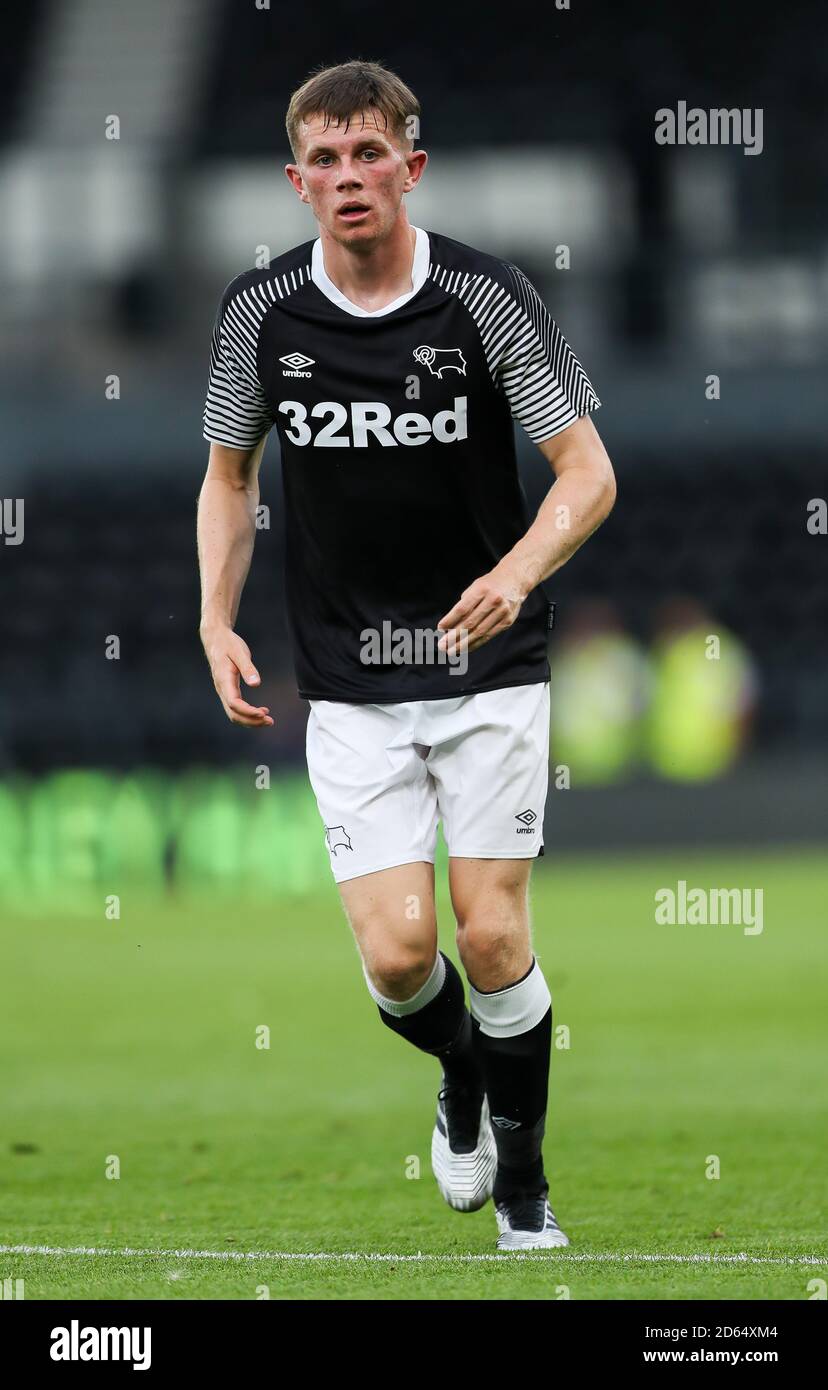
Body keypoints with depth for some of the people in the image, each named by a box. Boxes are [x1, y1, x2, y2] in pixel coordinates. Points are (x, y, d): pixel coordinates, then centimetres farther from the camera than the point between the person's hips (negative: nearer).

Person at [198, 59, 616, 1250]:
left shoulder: (487, 297, -11)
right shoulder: (262, 311, -3)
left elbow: (589, 473, -9)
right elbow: (230, 473, 13)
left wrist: (517, 572, -28)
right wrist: (218, 625, 0)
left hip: (490, 670, -2)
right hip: (352, 690, 2)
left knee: (491, 935, -6)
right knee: (397, 955, -8)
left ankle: (522, 1178, 17)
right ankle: (463, 1076, 28)